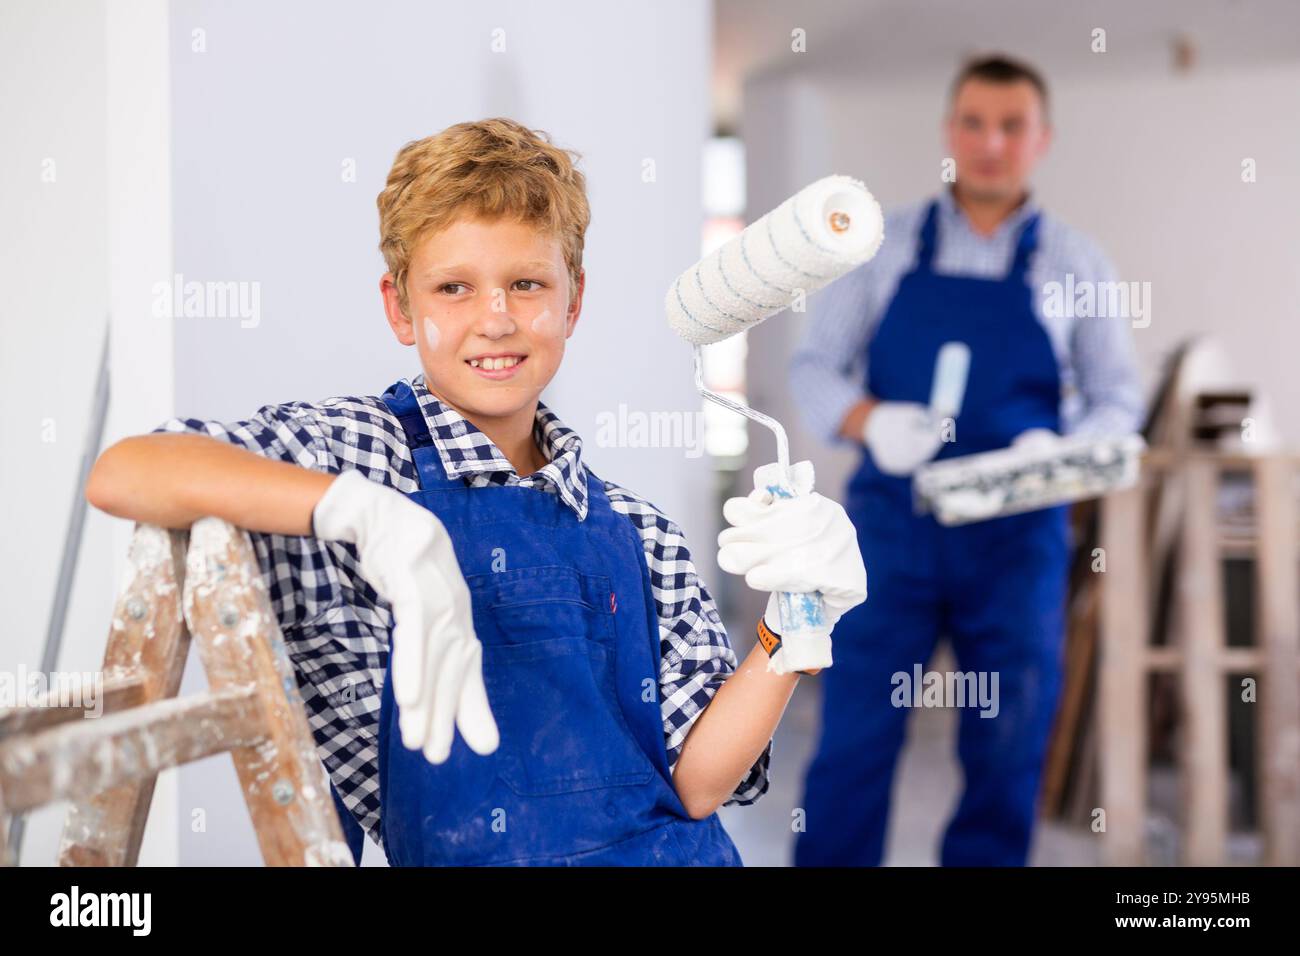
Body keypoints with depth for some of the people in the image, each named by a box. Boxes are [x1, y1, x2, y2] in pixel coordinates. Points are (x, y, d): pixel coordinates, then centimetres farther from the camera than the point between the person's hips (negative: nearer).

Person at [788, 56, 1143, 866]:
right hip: (891, 520, -1)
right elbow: (814, 366, 5)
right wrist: (868, 421, -16)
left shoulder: (1076, 263, 6)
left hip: (1020, 533, 1)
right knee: (855, 738, -1)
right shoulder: (886, 245, 5)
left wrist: (1059, 451, -14)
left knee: (1009, 750, 7)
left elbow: (1119, 399, 8)